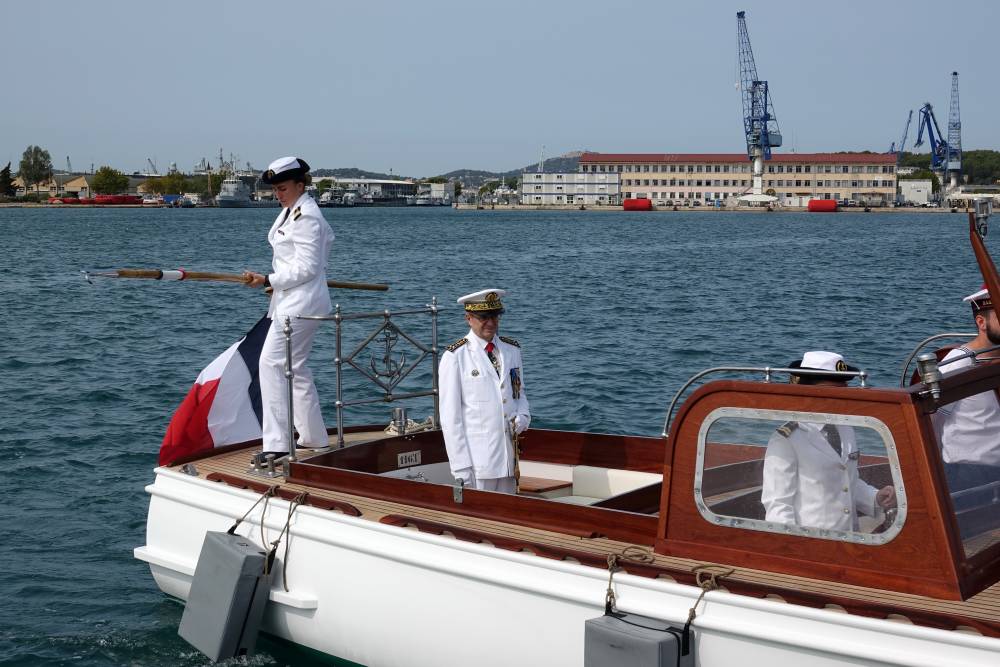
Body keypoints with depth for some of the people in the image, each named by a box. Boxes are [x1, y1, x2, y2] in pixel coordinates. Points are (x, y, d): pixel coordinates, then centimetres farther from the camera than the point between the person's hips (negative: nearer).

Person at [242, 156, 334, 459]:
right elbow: (326, 236, 31)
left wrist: (267, 280, -22)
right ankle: (314, 438, 25)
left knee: (272, 363, -12)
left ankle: (277, 443, -12)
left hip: (301, 302, -11)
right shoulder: (292, 212, 16)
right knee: (295, 367, 16)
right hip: (292, 299, 11)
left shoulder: (305, 216, -16)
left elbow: (306, 268, -20)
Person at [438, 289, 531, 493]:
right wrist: (461, 467, -12)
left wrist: (523, 416, -2)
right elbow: (450, 416, -7)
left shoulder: (512, 350, 11)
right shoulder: (454, 357, -6)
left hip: (509, 458, 5)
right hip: (476, 458, -5)